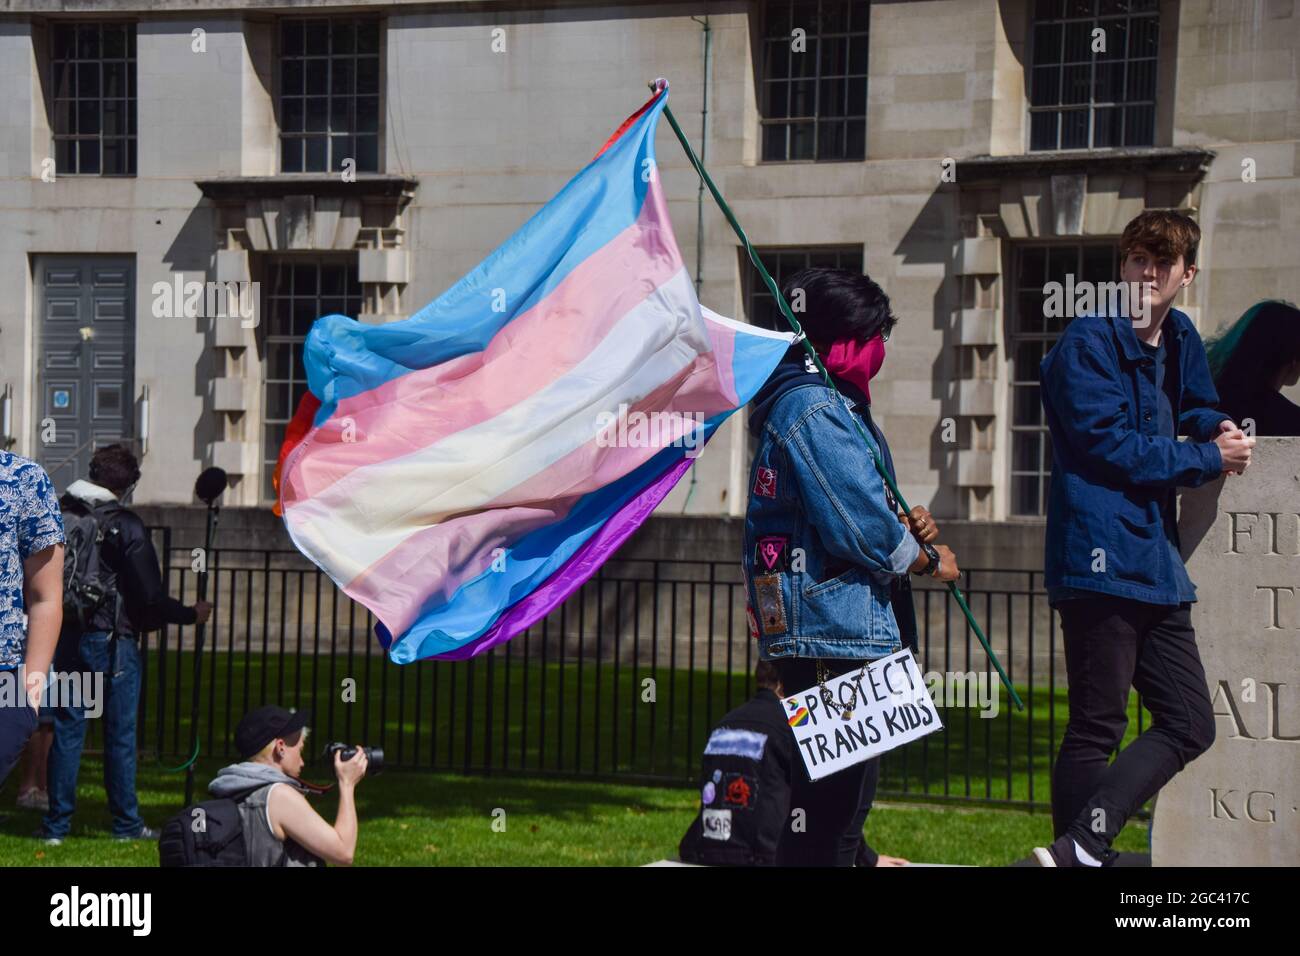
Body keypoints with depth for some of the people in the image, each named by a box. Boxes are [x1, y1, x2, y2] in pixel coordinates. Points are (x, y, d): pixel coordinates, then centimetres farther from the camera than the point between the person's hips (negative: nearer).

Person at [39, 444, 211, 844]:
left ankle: (56, 824, 7)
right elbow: (150, 596, -12)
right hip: (113, 640, -4)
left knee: (67, 731, 7)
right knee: (120, 735, 4)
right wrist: (190, 615, 2)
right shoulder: (126, 525, -11)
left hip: (66, 638, 4)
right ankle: (126, 823, 9)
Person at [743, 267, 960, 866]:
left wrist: (899, 524, 7)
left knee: (839, 799, 16)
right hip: (833, 632, -11)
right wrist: (927, 560, -2)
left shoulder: (832, 405, 19)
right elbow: (858, 527, -18)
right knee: (830, 805, -9)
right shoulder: (814, 410, -15)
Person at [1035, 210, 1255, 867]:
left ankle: (1081, 848, 2)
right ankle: (1081, 852, 1)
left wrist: (1218, 426, 7)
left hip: (1157, 564, 9)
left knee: (1189, 724, 6)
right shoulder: (1089, 343, -7)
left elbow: (1196, 408, 32)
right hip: (1102, 560, -9)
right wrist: (1209, 459, -7)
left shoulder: (1178, 341, 15)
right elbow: (1111, 445, -14)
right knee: (1096, 730, -6)